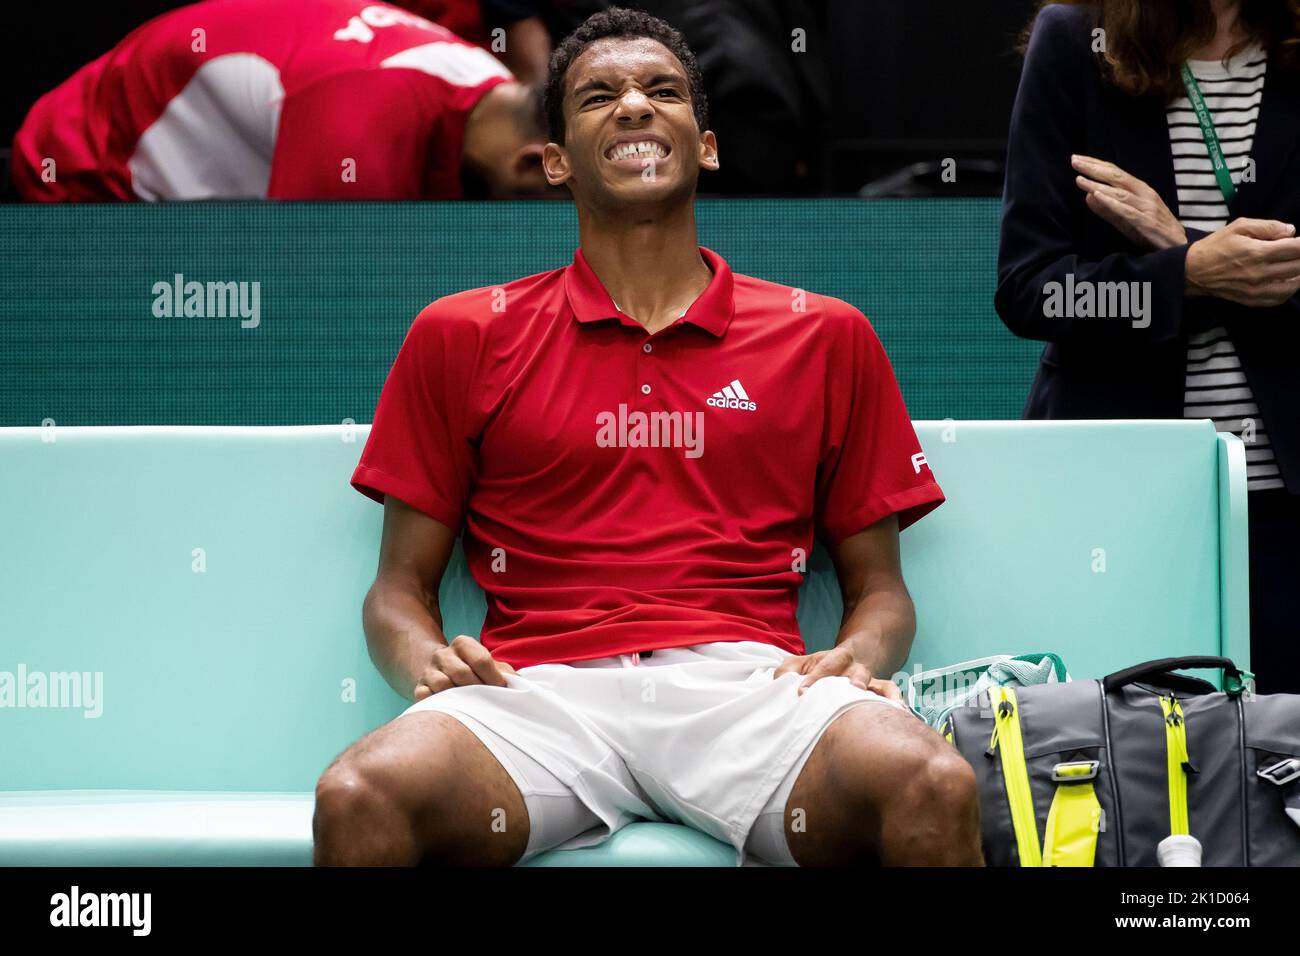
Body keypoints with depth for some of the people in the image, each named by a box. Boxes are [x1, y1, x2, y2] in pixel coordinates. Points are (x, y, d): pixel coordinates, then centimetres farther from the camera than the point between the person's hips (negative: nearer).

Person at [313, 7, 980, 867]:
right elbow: (401, 586, 18)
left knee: (938, 790, -34)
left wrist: (855, 659, -2)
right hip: (542, 691, 0)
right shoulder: (460, 338, 17)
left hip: (745, 679, 0)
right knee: (359, 799, -34)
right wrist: (427, 663, -5)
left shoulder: (826, 337, 19)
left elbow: (879, 587, 21)